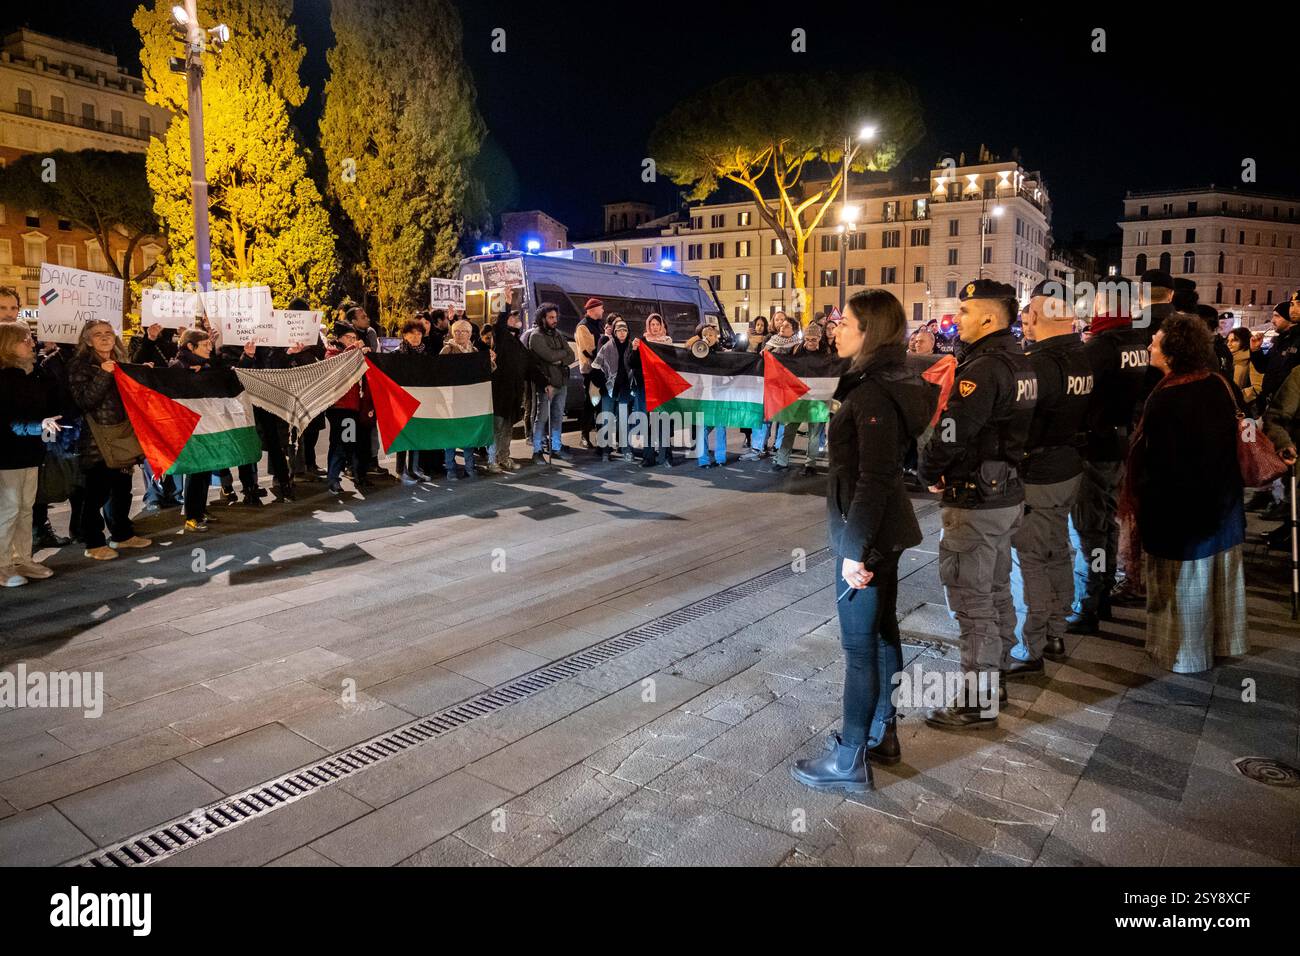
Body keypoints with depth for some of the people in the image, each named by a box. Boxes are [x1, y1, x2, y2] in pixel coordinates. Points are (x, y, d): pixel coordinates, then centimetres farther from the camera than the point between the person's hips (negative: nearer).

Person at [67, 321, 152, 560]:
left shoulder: (121, 363, 13)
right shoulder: (80, 365, -6)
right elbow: (84, 401, -16)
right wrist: (103, 375, -24)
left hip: (123, 434, 6)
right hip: (98, 438, -6)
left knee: (122, 487, 13)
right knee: (97, 492, -2)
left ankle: (122, 534, 25)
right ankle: (94, 543, 7)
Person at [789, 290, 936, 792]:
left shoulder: (874, 395, -21)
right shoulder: (892, 383, 10)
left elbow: (873, 479, -24)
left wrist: (855, 549, -21)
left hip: (866, 533, -10)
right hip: (882, 528, 10)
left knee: (859, 643, 0)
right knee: (882, 631, 19)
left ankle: (850, 761, 13)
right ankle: (882, 733, 35)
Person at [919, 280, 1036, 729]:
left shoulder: (984, 368, -20)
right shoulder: (1018, 363, 11)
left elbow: (952, 433, -26)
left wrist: (929, 470, -6)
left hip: (975, 501, -10)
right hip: (1007, 493, 10)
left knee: (972, 599, -2)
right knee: (996, 590, 19)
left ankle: (978, 702, 6)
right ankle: (994, 677, 34)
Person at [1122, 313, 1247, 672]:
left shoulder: (1166, 400, -24)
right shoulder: (1219, 385, -4)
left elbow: (1155, 462, -20)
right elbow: (1233, 441, 7)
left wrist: (1138, 500, -6)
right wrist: (1220, 489, 19)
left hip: (1177, 508, -7)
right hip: (1221, 501, 7)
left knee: (1182, 583, 8)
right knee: (1219, 574, 20)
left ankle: (1183, 653, 22)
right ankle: (1223, 640, 37)